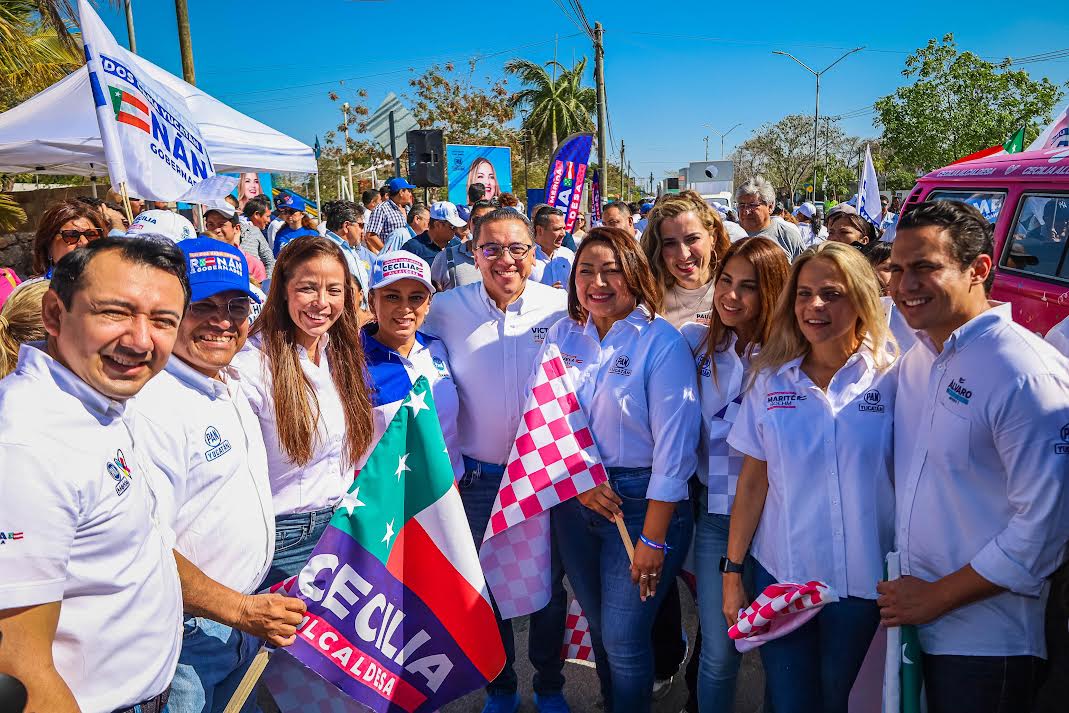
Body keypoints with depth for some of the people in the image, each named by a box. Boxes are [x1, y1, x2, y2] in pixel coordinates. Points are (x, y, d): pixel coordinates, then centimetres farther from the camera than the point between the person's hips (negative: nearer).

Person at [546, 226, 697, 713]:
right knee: (599, 628, 19)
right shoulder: (562, 335, 1)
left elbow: (673, 444, -16)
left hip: (642, 500, -5)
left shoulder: (661, 341, -14)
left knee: (624, 641, 2)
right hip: (573, 499, 5)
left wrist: (653, 538, -17)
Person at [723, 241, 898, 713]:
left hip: (861, 581, -1)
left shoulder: (891, 379, -7)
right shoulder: (770, 380, -1)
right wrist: (732, 571, 2)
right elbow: (752, 482, 2)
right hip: (778, 573, 2)